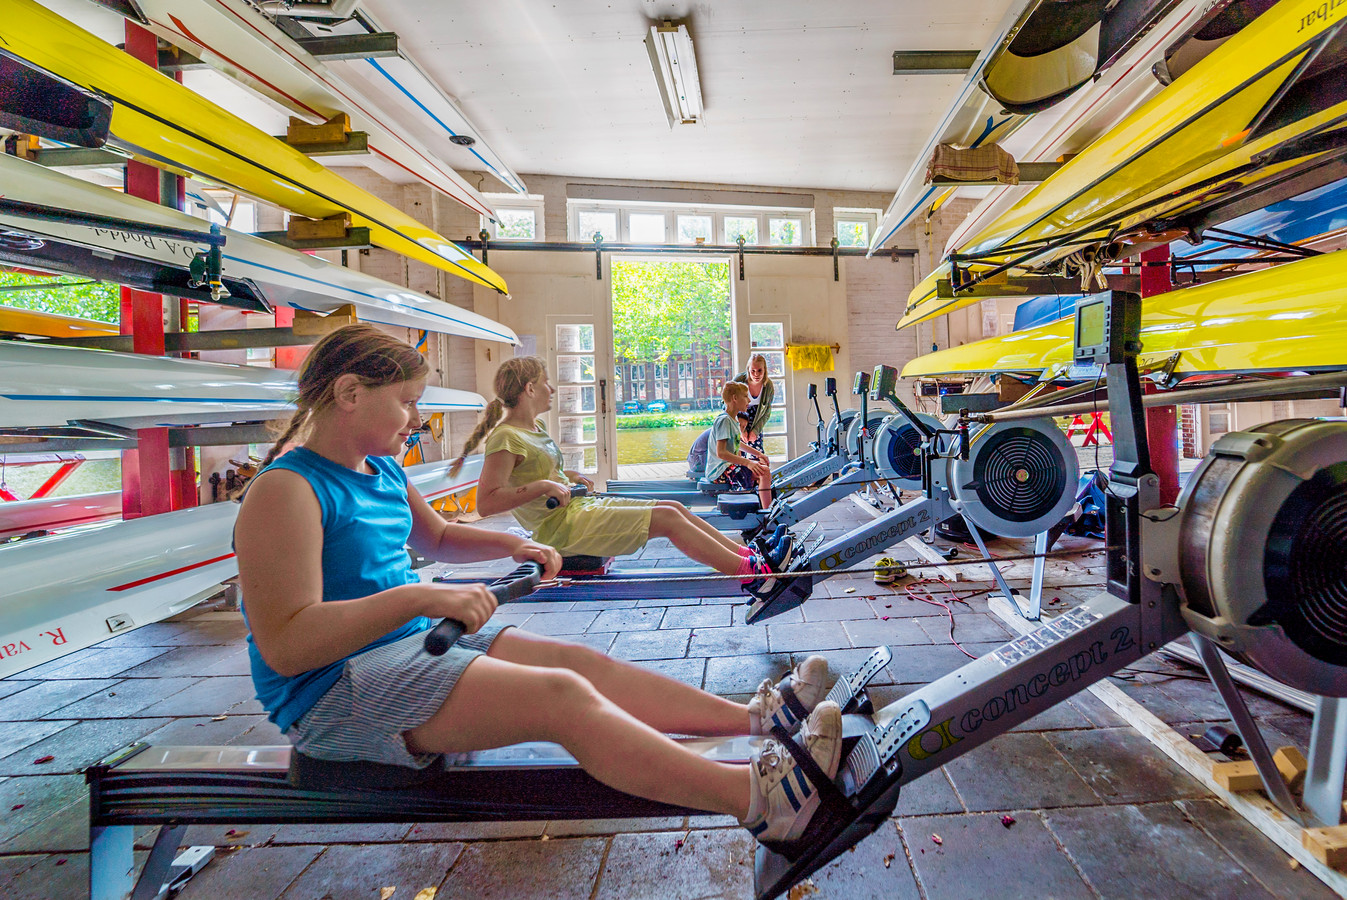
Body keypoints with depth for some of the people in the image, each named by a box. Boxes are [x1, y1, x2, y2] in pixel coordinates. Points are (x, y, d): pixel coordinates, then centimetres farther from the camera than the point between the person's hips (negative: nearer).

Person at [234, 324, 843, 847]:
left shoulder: (381, 470, 10)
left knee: (584, 664, -3)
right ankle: (757, 799, -23)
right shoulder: (286, 490, -17)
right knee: (562, 697, -24)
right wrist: (417, 598, -31)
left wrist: (512, 545, 14)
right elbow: (284, 646, -24)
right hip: (334, 692, -9)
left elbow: (436, 537, 29)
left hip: (414, 641, 9)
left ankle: (756, 716, 2)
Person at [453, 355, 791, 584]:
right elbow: (486, 502, -24)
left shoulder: (533, 428, 13)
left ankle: (748, 554, 7)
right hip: (561, 526, -10)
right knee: (667, 519, -15)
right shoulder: (506, 438, -16)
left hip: (578, 507, 10)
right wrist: (544, 486, -26)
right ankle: (753, 572, -8)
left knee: (674, 507, 3)